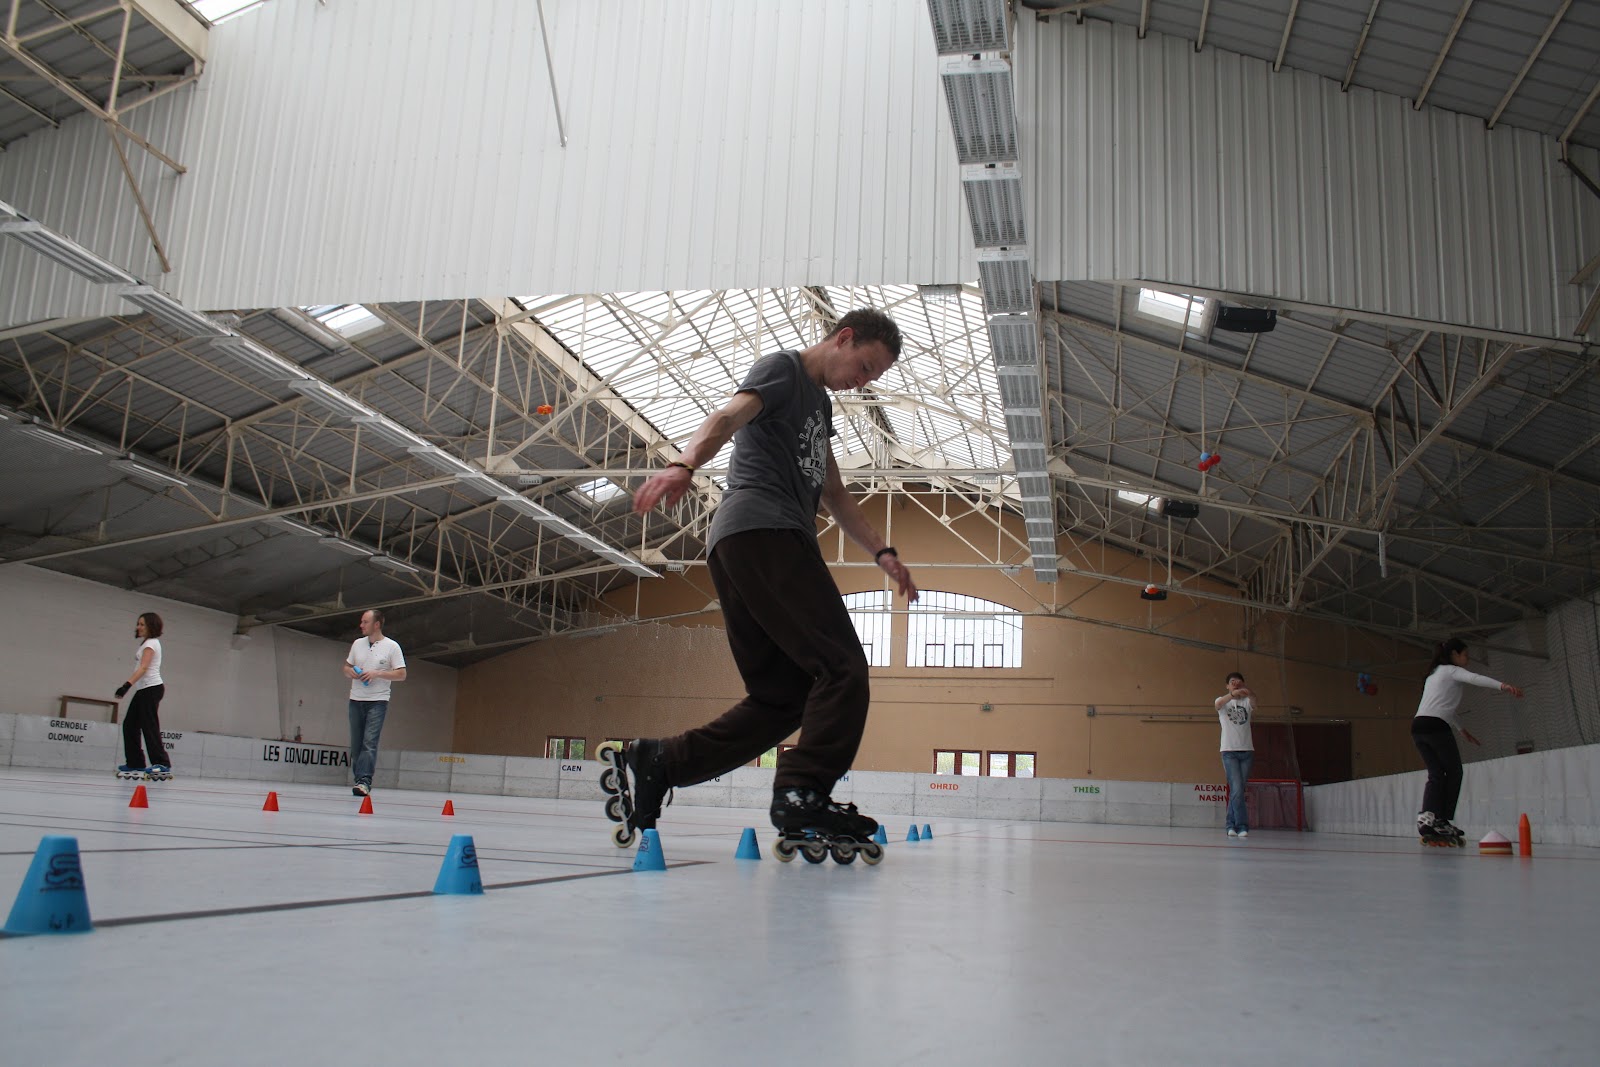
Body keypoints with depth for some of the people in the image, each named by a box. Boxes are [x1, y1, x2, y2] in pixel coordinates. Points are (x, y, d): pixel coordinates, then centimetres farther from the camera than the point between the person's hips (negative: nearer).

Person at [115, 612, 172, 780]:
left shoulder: (151, 643, -7)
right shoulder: (146, 643, 23)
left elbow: (143, 668, -20)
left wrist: (127, 685, -29)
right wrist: (127, 686, 15)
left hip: (151, 688, -10)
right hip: (143, 690, 10)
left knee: (149, 726, -13)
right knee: (129, 725, 8)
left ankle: (162, 765, -15)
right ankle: (135, 763, 11)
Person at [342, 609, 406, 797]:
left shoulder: (391, 646, -3)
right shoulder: (358, 644, 12)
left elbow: (401, 674, -6)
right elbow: (346, 667, 21)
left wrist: (377, 673, -16)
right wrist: (350, 672, -2)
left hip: (378, 701, -5)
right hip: (356, 700, 5)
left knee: (369, 742, -15)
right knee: (356, 744, 6)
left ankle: (364, 781, -20)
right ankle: (358, 780, 13)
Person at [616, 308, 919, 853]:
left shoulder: (819, 401, 32)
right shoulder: (783, 368, 4)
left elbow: (834, 495, 35)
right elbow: (729, 416, -17)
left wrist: (883, 552, 25)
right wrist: (685, 463, -36)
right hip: (761, 530, -10)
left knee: (782, 697, 5)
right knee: (842, 668, -15)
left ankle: (654, 763, 4)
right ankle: (803, 794, -19)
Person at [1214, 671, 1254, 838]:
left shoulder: (1247, 701, 8)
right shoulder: (1223, 701, 4)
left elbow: (1254, 705, -16)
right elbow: (1218, 704, -21)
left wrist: (1251, 695, -39)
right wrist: (1232, 694, -41)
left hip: (1246, 751, 3)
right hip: (1229, 751, -3)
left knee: (1237, 791, 6)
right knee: (1237, 790, -12)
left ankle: (1231, 825, 14)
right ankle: (1242, 826, -11)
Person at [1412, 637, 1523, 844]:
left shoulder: (1435, 674, 31)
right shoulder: (1452, 671, 6)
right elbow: (1474, 679, -17)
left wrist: (1462, 730, 44)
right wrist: (1502, 686, -30)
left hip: (1418, 726, 8)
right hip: (1436, 726, -7)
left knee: (1436, 774, 5)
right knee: (1453, 772, 5)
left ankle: (1426, 817, -12)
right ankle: (1443, 821, 1)